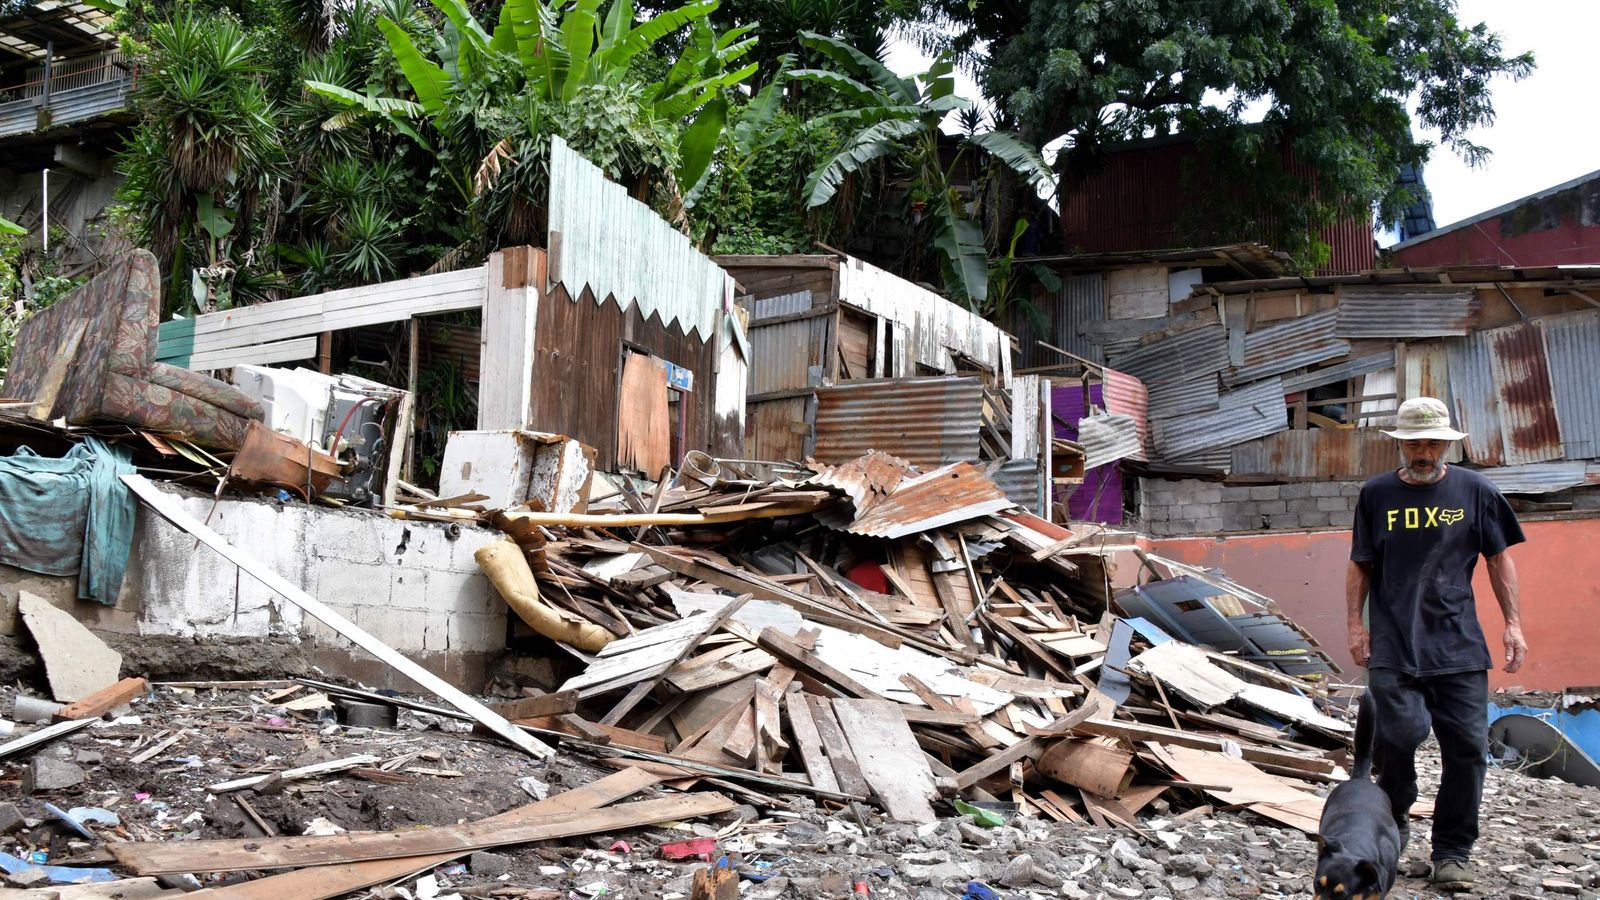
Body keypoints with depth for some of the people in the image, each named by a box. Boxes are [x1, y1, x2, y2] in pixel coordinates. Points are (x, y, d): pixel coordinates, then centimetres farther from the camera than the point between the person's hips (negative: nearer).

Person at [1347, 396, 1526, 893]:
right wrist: (1356, 624, 3)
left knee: (1467, 746, 0)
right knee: (1400, 734, -12)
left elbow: (1499, 559, 10)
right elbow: (1360, 566, 11)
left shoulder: (1474, 490, 7)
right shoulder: (1377, 494, 7)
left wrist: (1513, 623, 4)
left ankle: (1453, 851, 14)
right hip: (1392, 645, -1)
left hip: (1458, 644, 1)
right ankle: (1394, 822, 16)